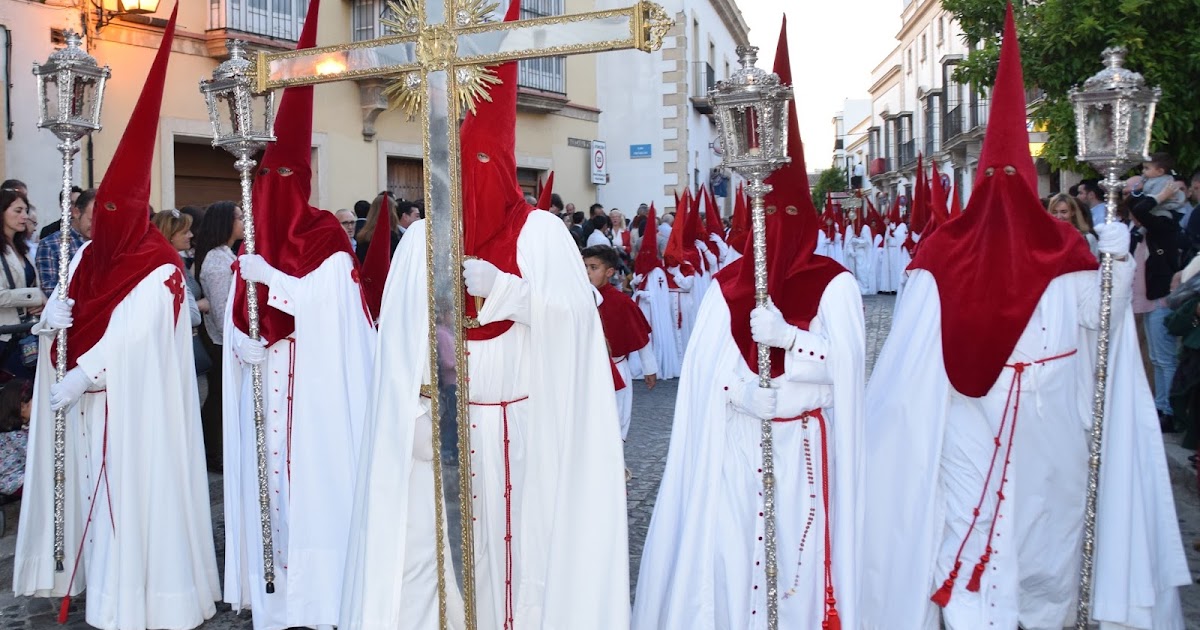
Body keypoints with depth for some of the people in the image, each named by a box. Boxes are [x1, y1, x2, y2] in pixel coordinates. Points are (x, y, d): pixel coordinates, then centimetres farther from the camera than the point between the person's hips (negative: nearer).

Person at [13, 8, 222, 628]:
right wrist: (52, 318, -12)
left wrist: (78, 379, -19)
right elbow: (69, 318, 11)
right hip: (89, 401, 7)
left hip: (136, 404, -7)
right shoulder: (88, 255, 11)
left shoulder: (160, 269, -12)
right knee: (91, 483, 10)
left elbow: (132, 336, -18)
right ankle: (102, 579, 21)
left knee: (134, 489, -3)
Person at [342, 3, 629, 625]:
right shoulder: (421, 238, 6)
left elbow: (575, 319, -12)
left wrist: (503, 289, -24)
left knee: (515, 549, 5)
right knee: (421, 549, 1)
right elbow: (400, 341, 0)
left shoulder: (540, 232, 0)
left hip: (518, 432, -2)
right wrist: (416, 415, -9)